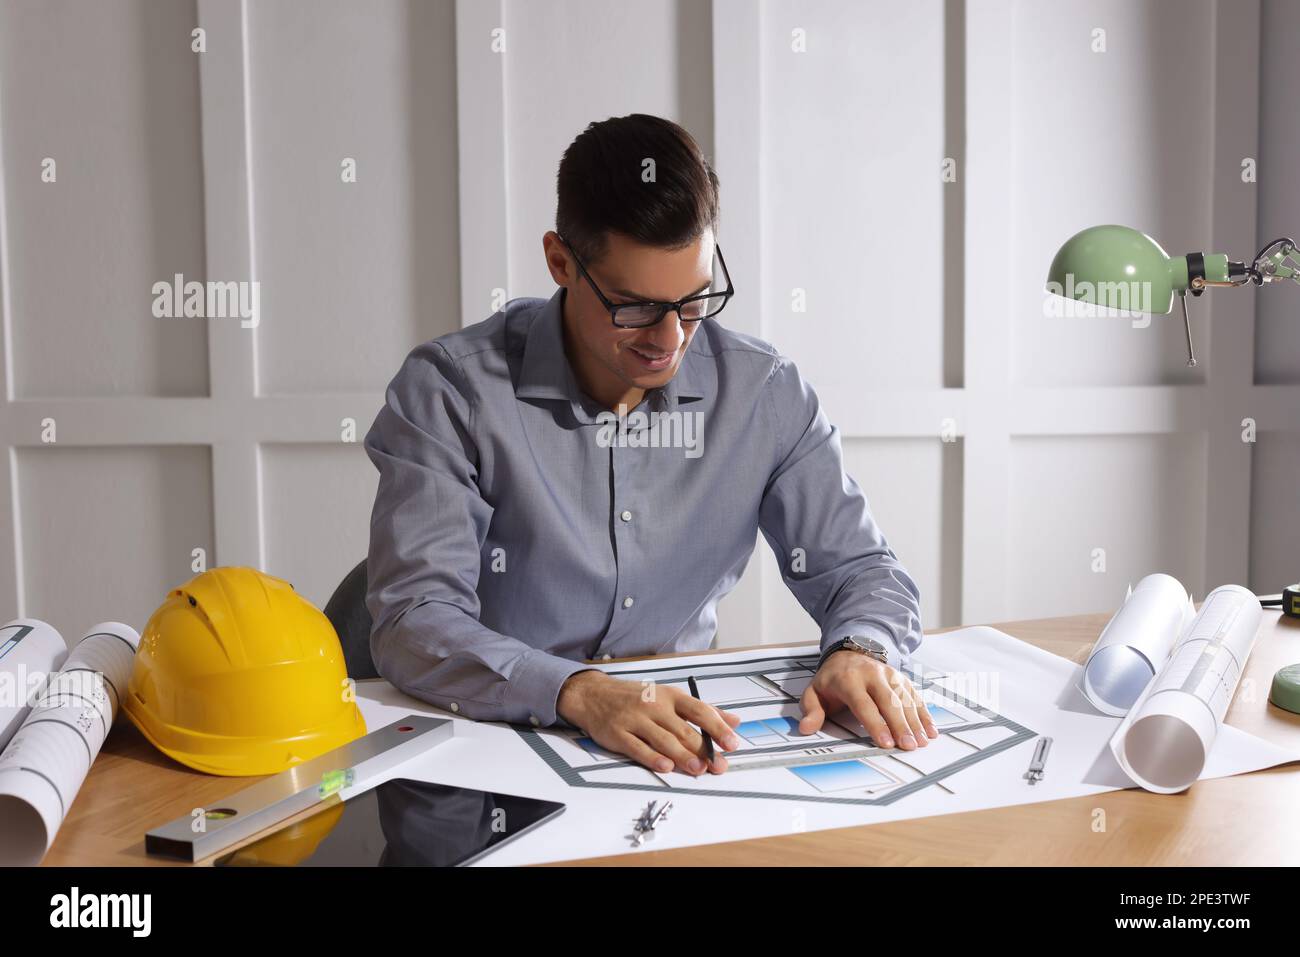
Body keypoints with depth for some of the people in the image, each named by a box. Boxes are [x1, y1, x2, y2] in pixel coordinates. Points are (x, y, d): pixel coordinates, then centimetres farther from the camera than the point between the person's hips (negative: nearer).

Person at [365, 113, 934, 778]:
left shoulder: (765, 393, -1)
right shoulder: (450, 391, -11)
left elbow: (861, 569, 6)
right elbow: (413, 622, -18)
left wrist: (861, 650, -18)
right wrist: (579, 692, -34)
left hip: (687, 739, 3)